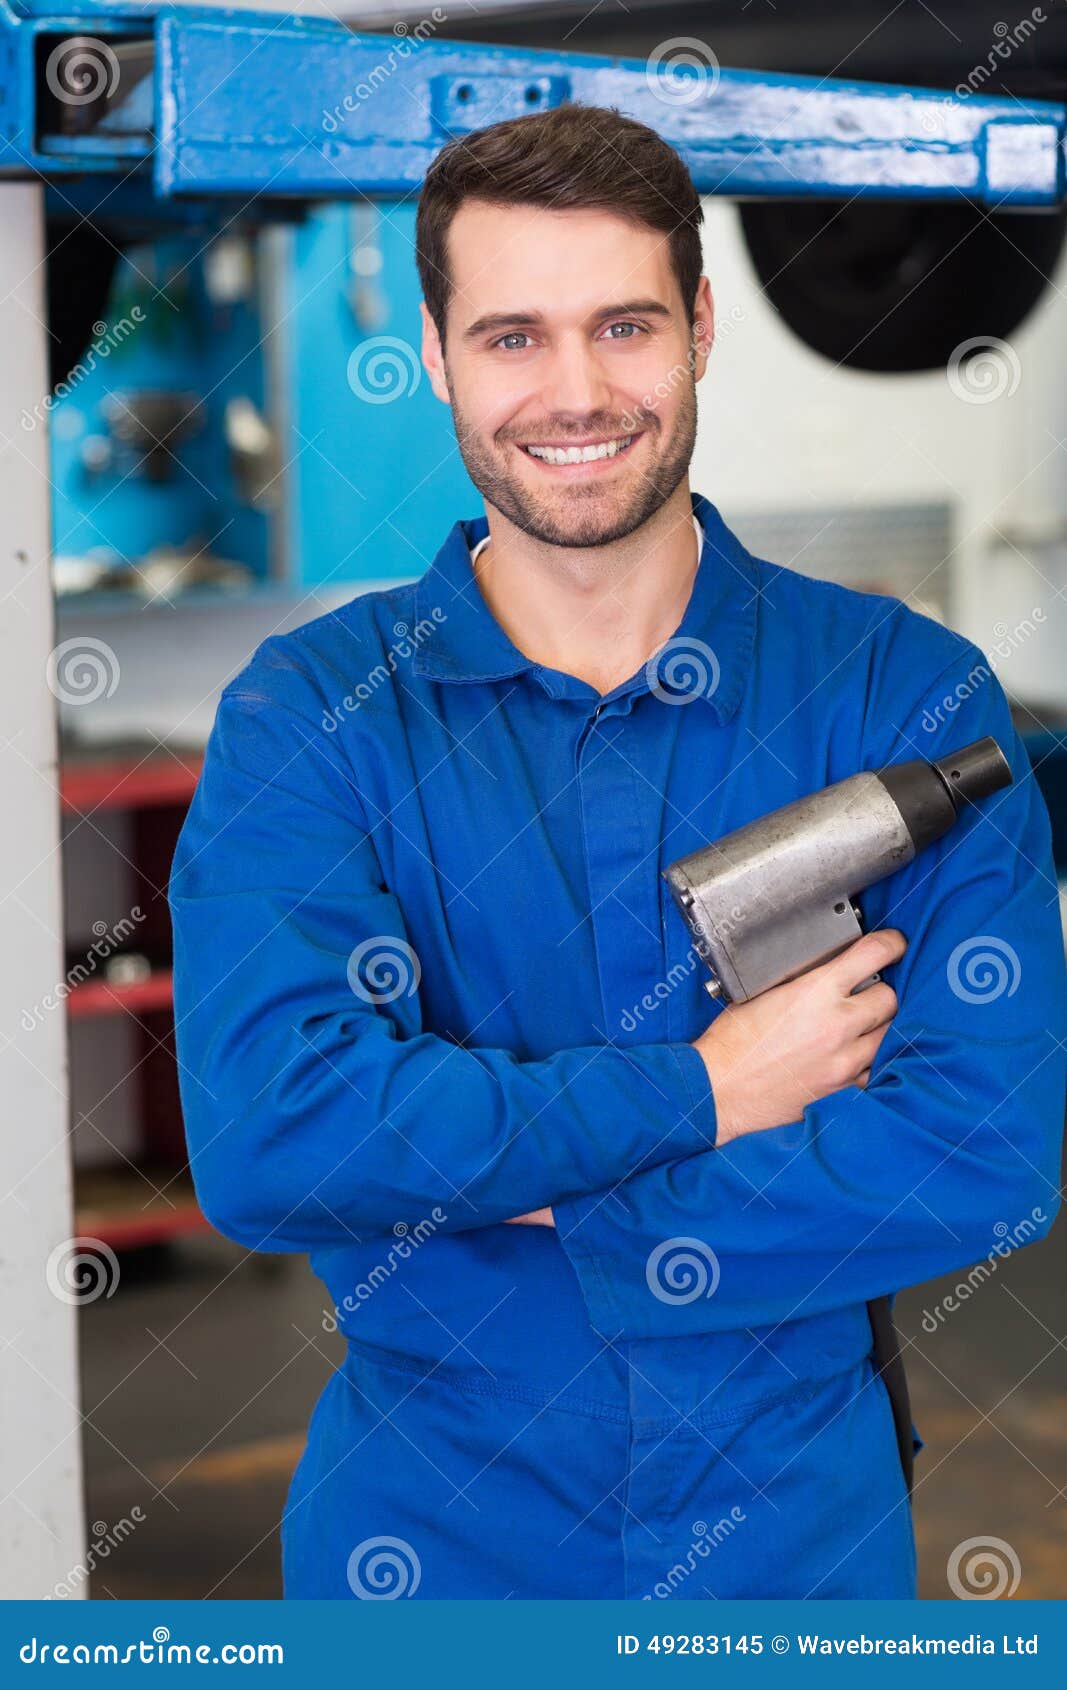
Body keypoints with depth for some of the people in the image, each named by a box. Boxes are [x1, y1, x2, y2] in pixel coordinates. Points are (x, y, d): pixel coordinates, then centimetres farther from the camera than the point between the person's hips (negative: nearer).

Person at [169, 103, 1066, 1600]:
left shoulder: (904, 691, -8)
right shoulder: (308, 716, -9)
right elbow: (262, 1136, -23)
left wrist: (520, 1221, -20)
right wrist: (703, 1089, -19)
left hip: (804, 1524, 1)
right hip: (424, 1534, 0)